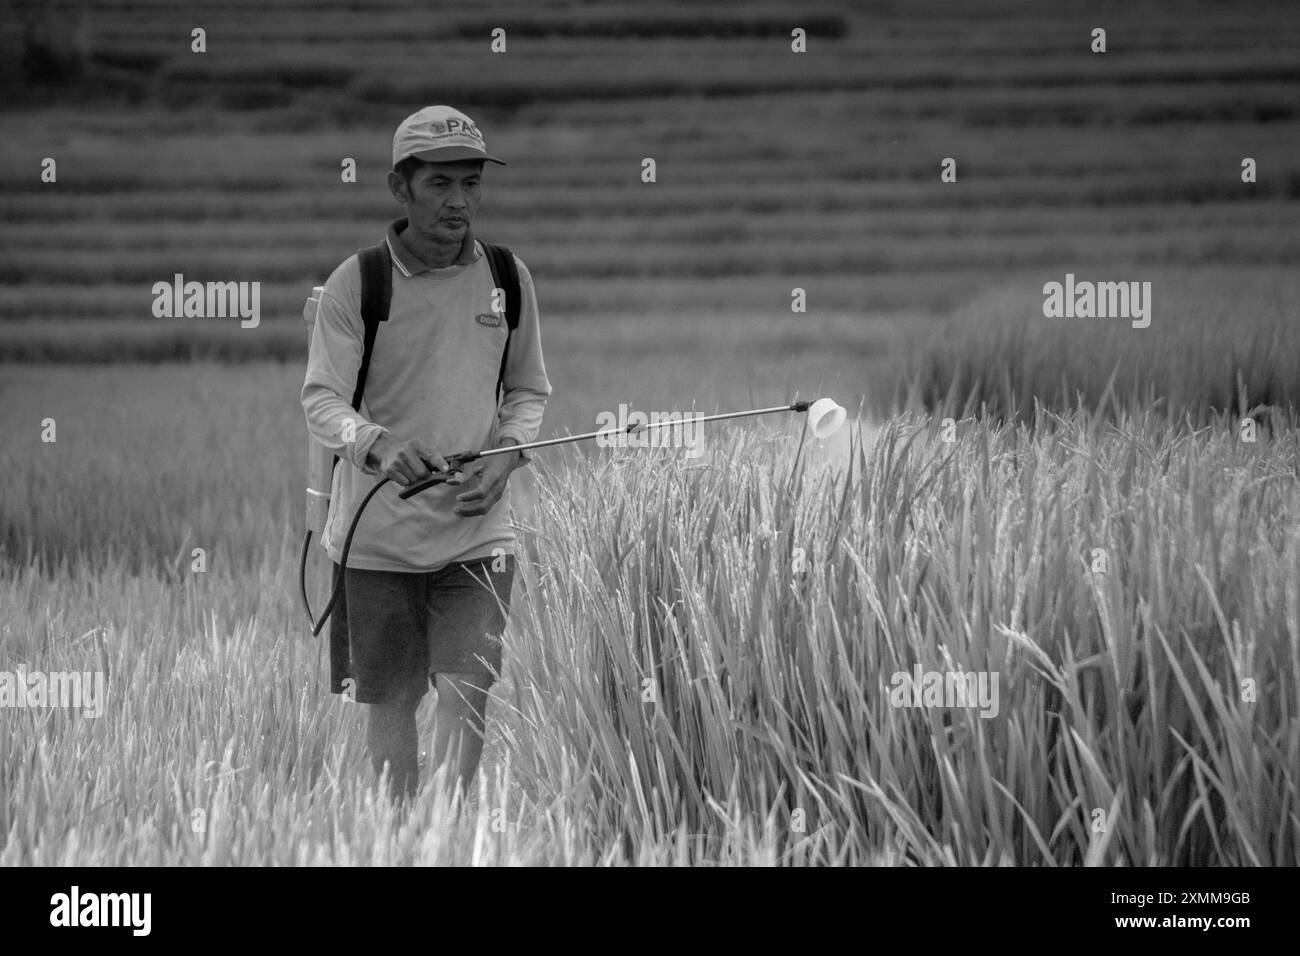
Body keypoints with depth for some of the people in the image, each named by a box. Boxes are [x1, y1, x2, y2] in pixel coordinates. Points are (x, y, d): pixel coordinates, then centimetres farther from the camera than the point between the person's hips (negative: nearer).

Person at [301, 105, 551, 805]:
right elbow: (320, 400, -11)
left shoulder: (507, 278, 2)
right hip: (378, 531, -1)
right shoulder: (355, 284, -7)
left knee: (467, 690, -11)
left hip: (477, 530, 1)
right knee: (391, 698, 8)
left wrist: (506, 455, -7)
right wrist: (376, 443, -32)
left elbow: (529, 391, 13)